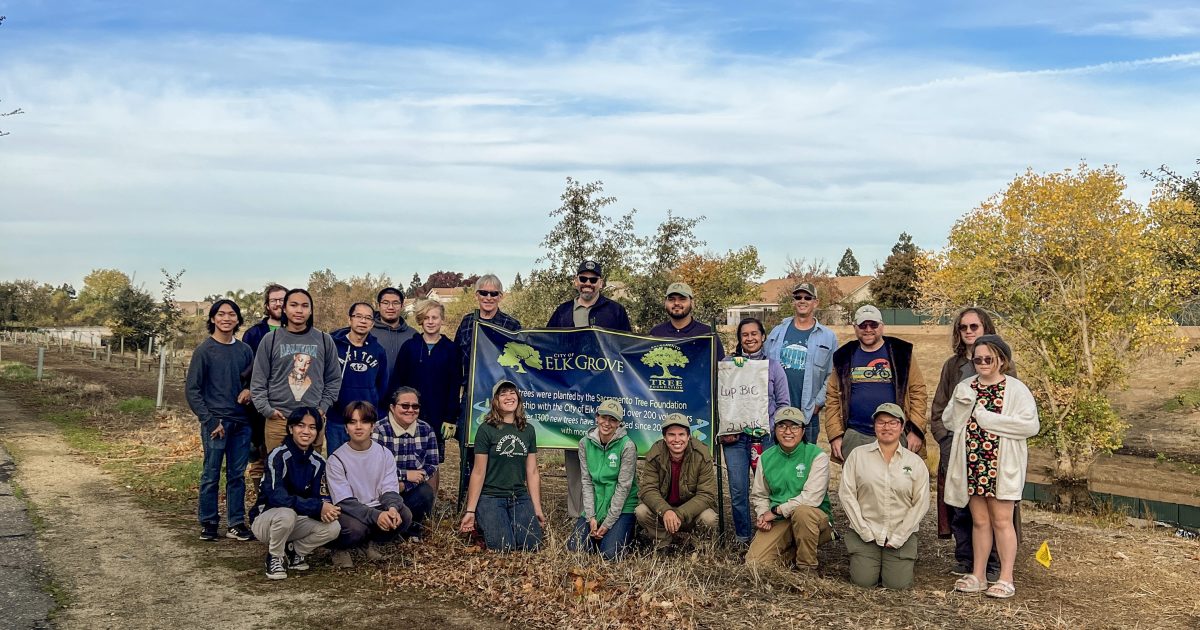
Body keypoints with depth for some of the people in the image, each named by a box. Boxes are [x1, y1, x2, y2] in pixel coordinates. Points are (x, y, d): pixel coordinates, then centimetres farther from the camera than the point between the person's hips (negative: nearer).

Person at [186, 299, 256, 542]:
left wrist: (250, 389, -6)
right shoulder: (204, 350, -2)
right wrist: (210, 420, -11)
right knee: (211, 475, 2)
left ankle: (236, 523, 15)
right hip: (215, 422, -4)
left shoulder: (244, 350, 9)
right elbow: (192, 390, -3)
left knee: (237, 475, 7)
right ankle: (208, 523, 13)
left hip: (241, 422, 4)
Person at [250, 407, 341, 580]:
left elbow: (314, 497, -1)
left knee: (333, 527, -20)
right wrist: (318, 507, -39)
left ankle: (293, 552, 6)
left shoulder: (318, 462, -2)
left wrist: (324, 511, -26)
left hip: (296, 520, 5)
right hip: (265, 519, -5)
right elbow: (276, 496, -32)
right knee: (286, 514, -38)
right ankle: (275, 557, -9)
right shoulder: (278, 456, -21)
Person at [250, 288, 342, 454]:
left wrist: (323, 407, 4)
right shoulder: (270, 340, 4)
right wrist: (267, 409, -3)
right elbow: (258, 381, 5)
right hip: (278, 419, -1)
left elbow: (334, 379, 12)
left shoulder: (324, 340, 7)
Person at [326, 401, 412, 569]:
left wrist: (392, 508, -30)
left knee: (404, 515, -26)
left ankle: (373, 542, 3)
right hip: (349, 512, -3)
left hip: (378, 508, 3)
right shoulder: (336, 459, -9)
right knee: (355, 529, -36)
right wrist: (376, 516, -32)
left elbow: (390, 490, -4)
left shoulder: (385, 454, 2)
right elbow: (344, 501, -16)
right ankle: (340, 548, 0)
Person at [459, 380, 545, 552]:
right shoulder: (486, 430, -3)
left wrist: (537, 509, 8)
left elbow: (532, 473, 11)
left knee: (533, 545, -16)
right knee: (504, 547, -21)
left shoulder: (528, 430, 10)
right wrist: (470, 511, -7)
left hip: (520, 498, 4)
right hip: (491, 498, -4)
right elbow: (478, 472, -4)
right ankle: (483, 525, 10)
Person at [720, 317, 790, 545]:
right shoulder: (727, 364, 7)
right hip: (734, 436, 0)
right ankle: (742, 538, 13)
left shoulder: (773, 366, 8)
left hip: (764, 435, 0)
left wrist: (770, 428, -5)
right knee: (738, 490, 0)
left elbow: (783, 404, 7)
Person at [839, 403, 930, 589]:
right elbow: (846, 494, -3)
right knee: (864, 582, -11)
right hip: (865, 533, 0)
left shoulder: (915, 462, 4)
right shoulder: (858, 455, 2)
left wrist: (898, 537, -7)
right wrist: (864, 531, -9)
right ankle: (863, 559, 21)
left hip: (901, 534, 1)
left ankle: (906, 561, 23)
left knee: (898, 585, -9)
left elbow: (921, 504, 1)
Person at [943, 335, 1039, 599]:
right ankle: (978, 576, 19)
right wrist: (962, 404, -13)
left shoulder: (1016, 389, -5)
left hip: (1001, 465, -4)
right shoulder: (965, 387, 10)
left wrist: (987, 418, -17)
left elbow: (1031, 425, -16)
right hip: (971, 462, 4)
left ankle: (1006, 579, 7)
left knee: (1001, 520, 0)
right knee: (979, 520, 11)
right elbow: (949, 422, 7)